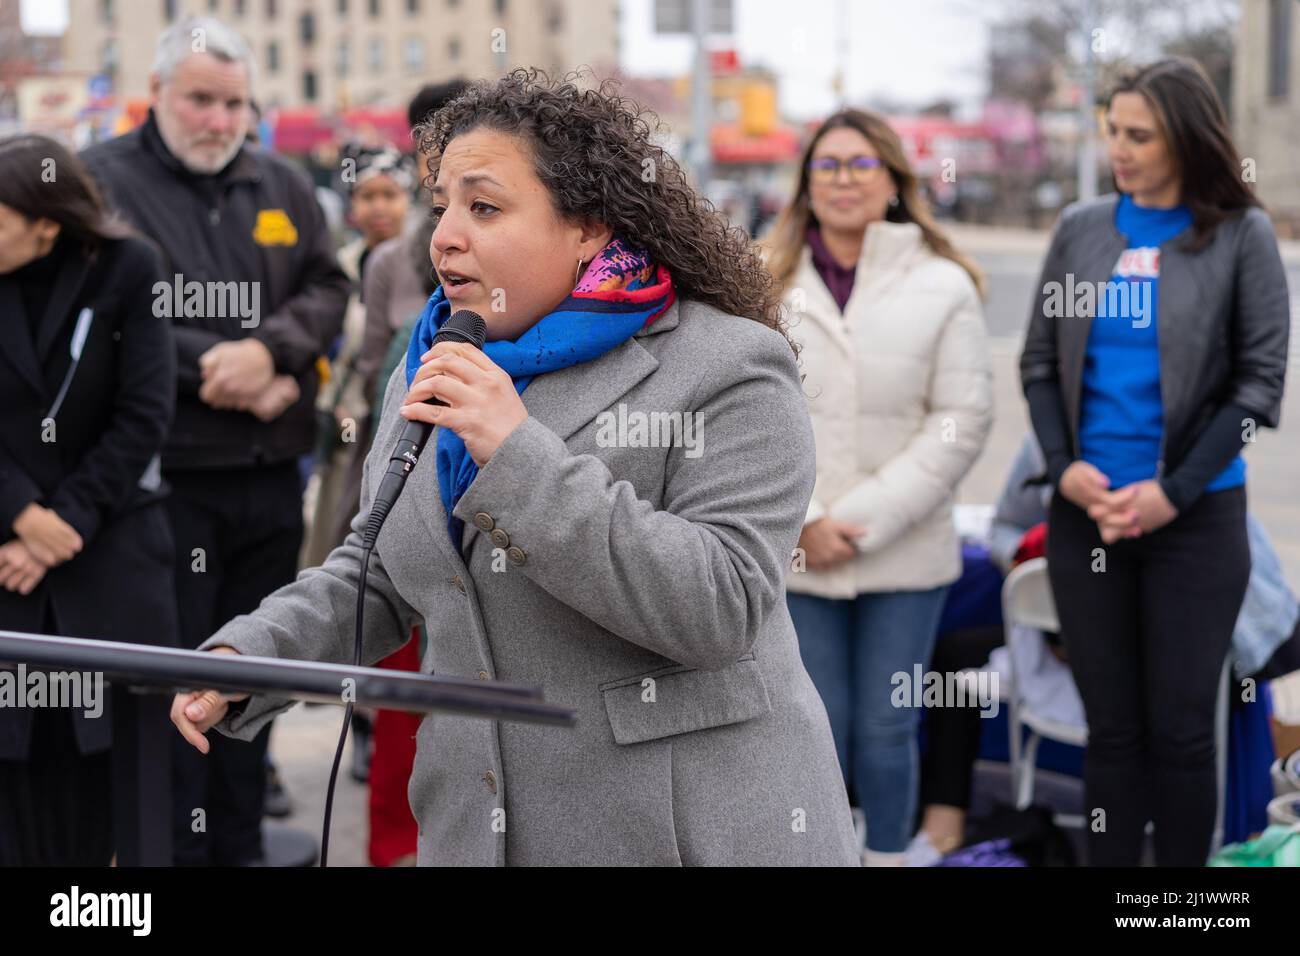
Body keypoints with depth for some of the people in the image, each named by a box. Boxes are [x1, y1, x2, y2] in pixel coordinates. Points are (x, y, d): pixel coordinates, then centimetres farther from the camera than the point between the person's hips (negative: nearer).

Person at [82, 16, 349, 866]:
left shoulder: (283, 187, 11)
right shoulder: (102, 181, -4)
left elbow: (328, 288, 7)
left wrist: (269, 351, -13)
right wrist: (215, 371, -16)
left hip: (270, 473, 5)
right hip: (162, 477, -5)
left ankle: (240, 843, 25)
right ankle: (177, 850, 8)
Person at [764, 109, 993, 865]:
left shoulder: (942, 285, 0)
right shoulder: (768, 284, 3)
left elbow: (963, 419, -5)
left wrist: (864, 520, -11)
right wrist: (801, 520, -11)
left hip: (906, 556, 0)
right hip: (794, 559, 1)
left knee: (887, 730, 6)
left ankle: (889, 854, 22)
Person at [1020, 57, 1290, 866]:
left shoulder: (1241, 235, -3)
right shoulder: (1081, 229, 5)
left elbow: (1260, 381, -5)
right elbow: (1040, 361, 8)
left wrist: (1173, 491, -11)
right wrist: (1063, 466, -7)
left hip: (1196, 517, -3)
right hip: (1085, 511, 3)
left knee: (1181, 730, 2)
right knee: (1112, 728, 9)